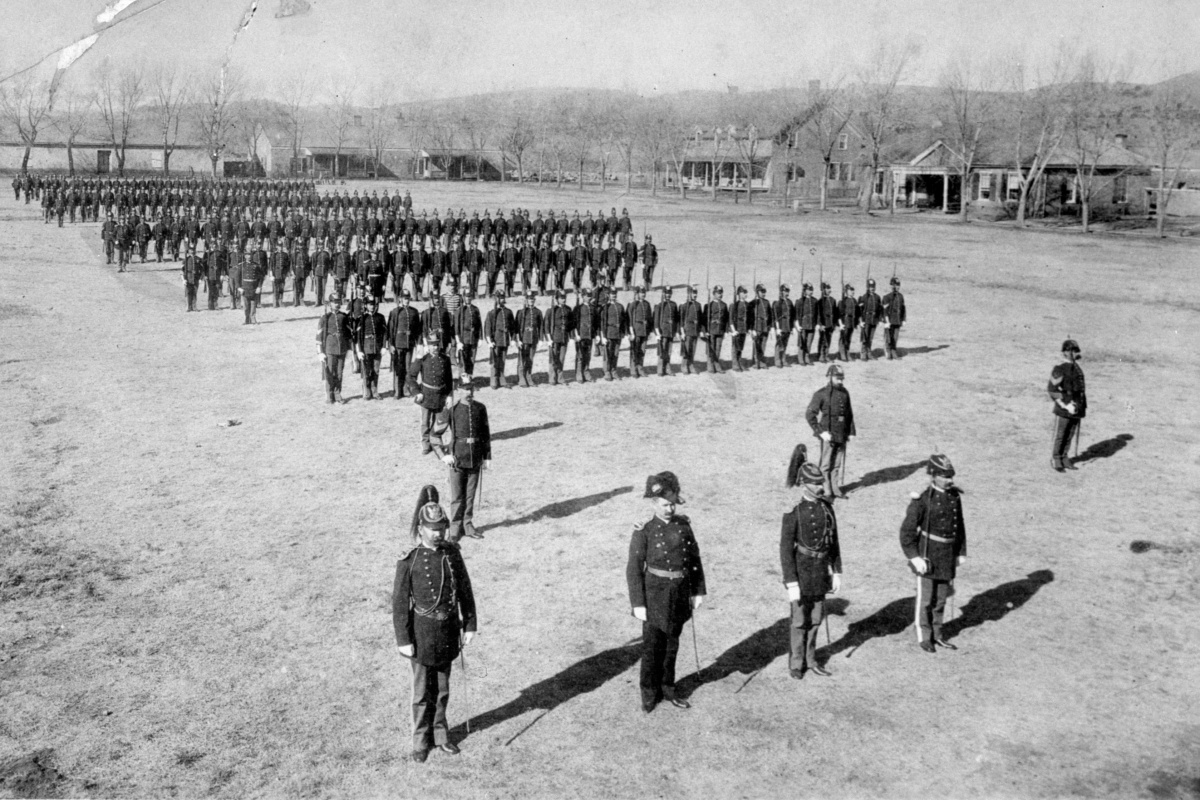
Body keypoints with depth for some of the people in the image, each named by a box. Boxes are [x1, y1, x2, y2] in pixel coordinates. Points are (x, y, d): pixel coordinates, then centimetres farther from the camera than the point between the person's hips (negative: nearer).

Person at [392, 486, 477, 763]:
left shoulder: (453, 554, -4)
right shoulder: (408, 561, -15)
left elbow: (465, 591, 4)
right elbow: (400, 602, -12)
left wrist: (470, 625, 3)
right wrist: (403, 641, -12)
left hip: (449, 627, 4)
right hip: (422, 629, -4)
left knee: (442, 688, 17)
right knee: (423, 691, 9)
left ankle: (440, 733, 35)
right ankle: (421, 740, 26)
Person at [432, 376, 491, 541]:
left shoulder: (480, 409, 2)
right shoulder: (451, 411, -8)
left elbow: (486, 434, 11)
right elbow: (435, 433, -1)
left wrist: (487, 457, 9)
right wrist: (443, 455, -6)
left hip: (475, 460, 3)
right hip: (457, 460, -3)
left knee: (471, 495, 11)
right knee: (457, 497, 2)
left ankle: (468, 525, 24)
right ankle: (455, 529, 13)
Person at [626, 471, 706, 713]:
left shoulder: (683, 524, 0)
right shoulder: (643, 532, -12)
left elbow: (694, 559, 8)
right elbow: (634, 569, -11)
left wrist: (698, 591, 7)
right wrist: (638, 604, -13)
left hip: (680, 592, 4)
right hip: (655, 592, -4)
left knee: (672, 643, 16)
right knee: (652, 646, 4)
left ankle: (667, 688, 31)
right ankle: (649, 693, 21)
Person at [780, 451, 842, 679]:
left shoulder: (826, 506, 1)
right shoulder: (793, 510, -17)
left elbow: (833, 540, 9)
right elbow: (785, 548, -17)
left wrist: (837, 572, 8)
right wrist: (791, 583, -19)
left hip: (821, 569, 5)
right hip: (801, 568, -5)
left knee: (816, 618, 15)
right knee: (800, 620, 6)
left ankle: (810, 659, 31)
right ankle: (796, 663, 23)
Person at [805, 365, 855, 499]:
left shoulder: (845, 393, 8)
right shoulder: (821, 394, -9)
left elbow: (849, 414, 17)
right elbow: (810, 415, -11)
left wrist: (851, 432, 11)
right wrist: (821, 432, -15)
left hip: (842, 436, 5)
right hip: (828, 436, -5)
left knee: (838, 464, 10)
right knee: (826, 464, -1)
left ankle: (836, 489, 19)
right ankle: (826, 491, 6)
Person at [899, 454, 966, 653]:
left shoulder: (955, 495, 1)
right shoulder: (922, 499, -17)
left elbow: (959, 525, 12)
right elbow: (907, 531, -14)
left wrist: (961, 553, 11)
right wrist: (914, 557, -18)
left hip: (948, 556, 5)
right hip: (928, 556, -5)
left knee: (941, 598, 15)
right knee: (926, 599, 6)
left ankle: (936, 635, 29)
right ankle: (924, 637, 21)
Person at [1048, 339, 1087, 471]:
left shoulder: (1077, 368, 11)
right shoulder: (1059, 369, -13)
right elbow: (1051, 389, -15)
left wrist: (1083, 405, 16)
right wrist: (1066, 405, -18)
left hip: (1076, 409, 7)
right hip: (1063, 410, -7)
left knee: (1070, 435, 12)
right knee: (1059, 436, 2)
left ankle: (1064, 458, 23)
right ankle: (1055, 459, 14)